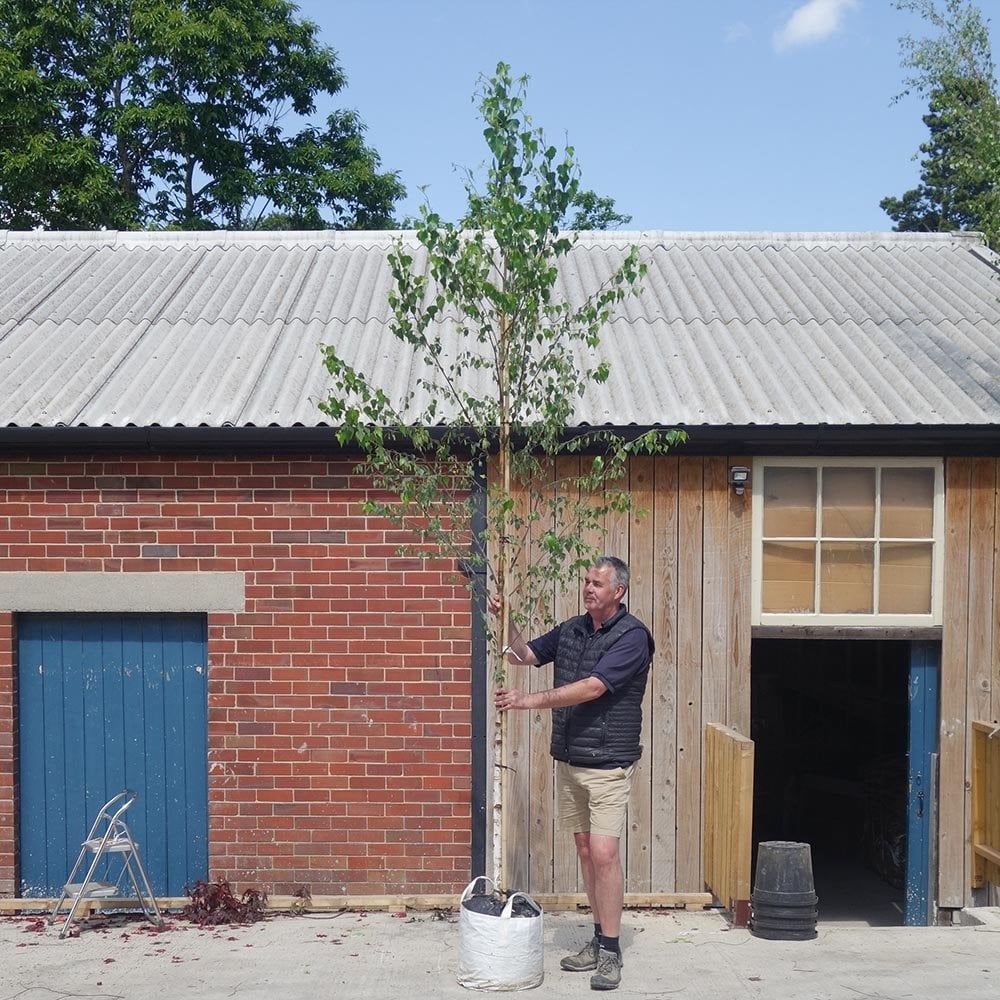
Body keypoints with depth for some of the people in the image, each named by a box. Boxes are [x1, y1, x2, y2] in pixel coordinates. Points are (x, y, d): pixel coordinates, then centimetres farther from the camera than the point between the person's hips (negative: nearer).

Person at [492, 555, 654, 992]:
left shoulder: (632, 636, -14)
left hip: (608, 763, -7)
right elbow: (525, 654, 20)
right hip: (568, 759, 7)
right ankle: (600, 938, 22)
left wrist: (529, 700, -27)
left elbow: (591, 688, -24)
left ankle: (610, 951, 1)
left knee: (604, 853, -10)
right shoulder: (571, 629, 8)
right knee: (585, 849, 12)